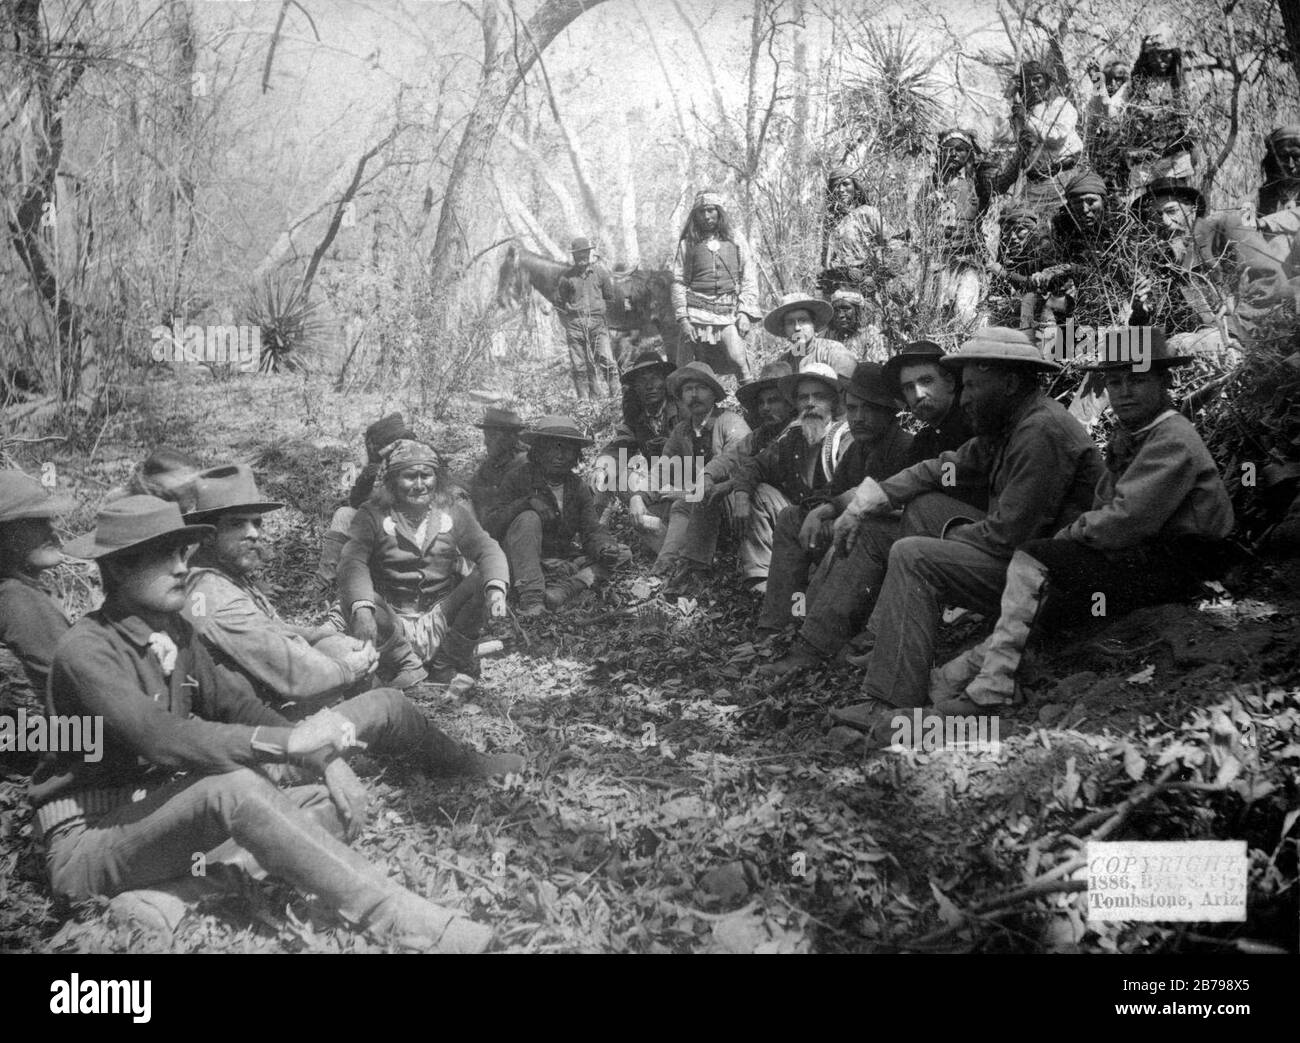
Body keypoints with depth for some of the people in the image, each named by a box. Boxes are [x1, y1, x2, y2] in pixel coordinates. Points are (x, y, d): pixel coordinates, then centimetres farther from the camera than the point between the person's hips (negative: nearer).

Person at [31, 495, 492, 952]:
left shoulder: (175, 631, 8)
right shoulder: (86, 650, -17)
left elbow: (231, 703, 7)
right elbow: (159, 737, -30)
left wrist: (323, 756, -10)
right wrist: (286, 742, -34)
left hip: (164, 819, 8)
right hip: (89, 842, -8)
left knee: (342, 801, -5)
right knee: (234, 787, -34)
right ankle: (396, 918, -38)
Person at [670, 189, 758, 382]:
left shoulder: (736, 240, 11)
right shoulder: (688, 243, 10)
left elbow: (749, 279, 7)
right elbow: (678, 283, 7)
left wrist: (745, 313, -5)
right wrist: (682, 318, -4)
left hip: (729, 312, -1)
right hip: (696, 312, 1)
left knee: (737, 359, -20)